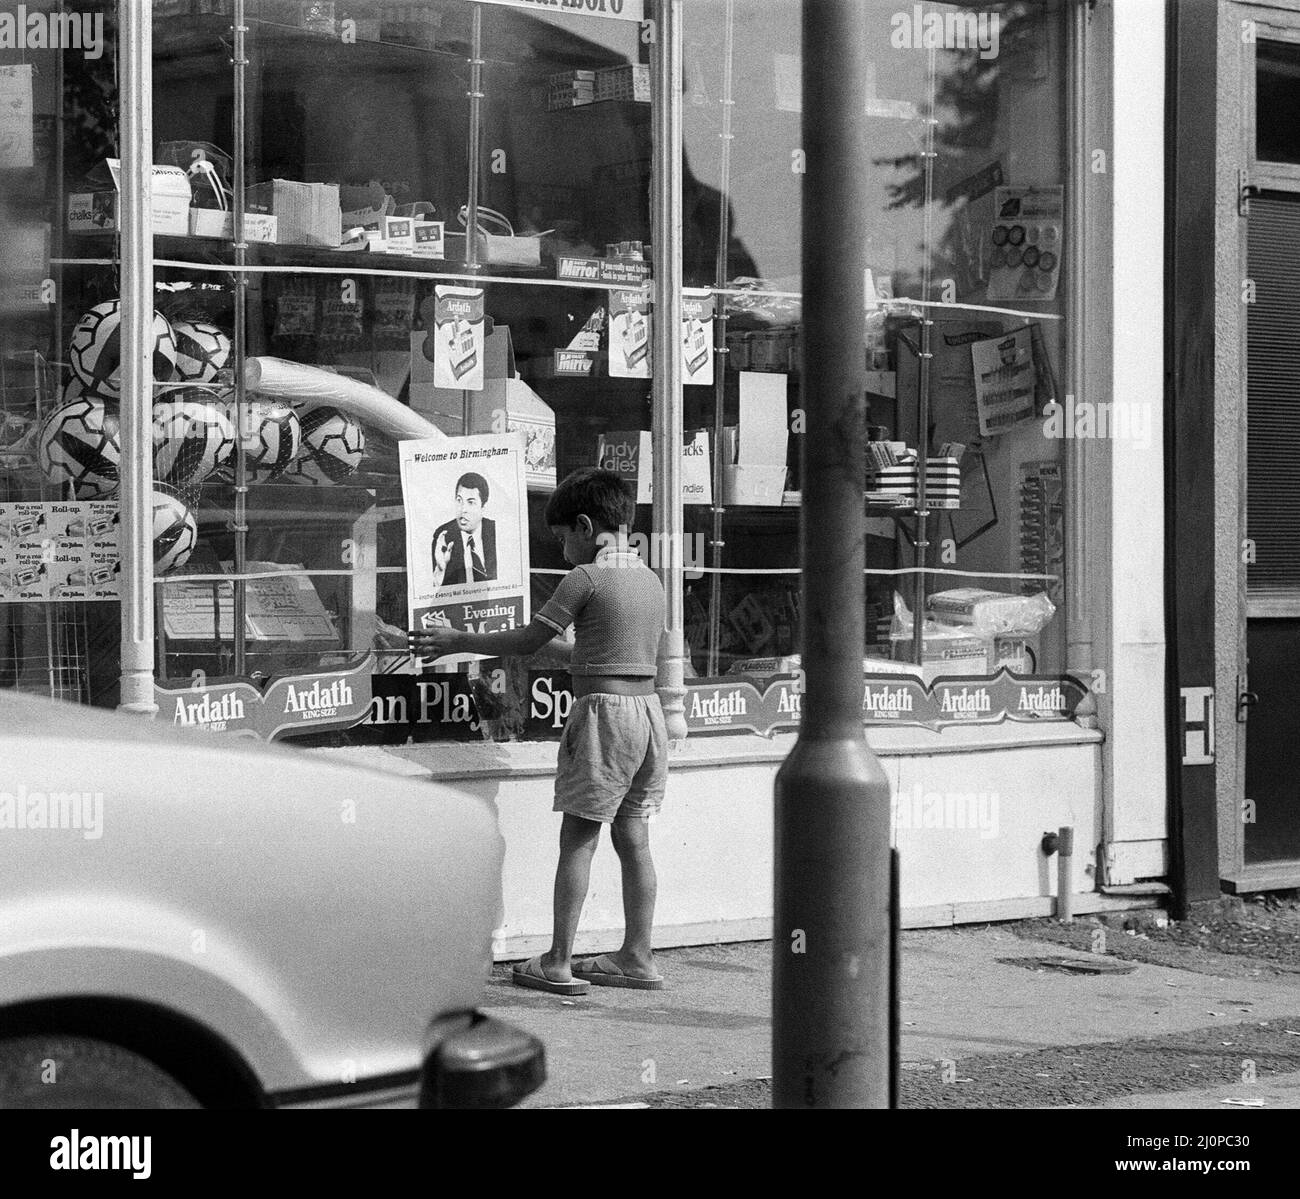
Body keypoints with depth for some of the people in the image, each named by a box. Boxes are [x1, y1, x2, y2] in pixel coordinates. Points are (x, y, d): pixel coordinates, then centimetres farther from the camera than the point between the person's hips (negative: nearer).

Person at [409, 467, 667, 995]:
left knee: (577, 838, -3)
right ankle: (637, 957, 12)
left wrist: (457, 641, 3)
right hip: (649, 706, 7)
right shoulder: (651, 580, 12)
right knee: (632, 837, 11)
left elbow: (530, 639, -7)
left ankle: (558, 963, -3)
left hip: (603, 709, -7)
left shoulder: (586, 579, -10)